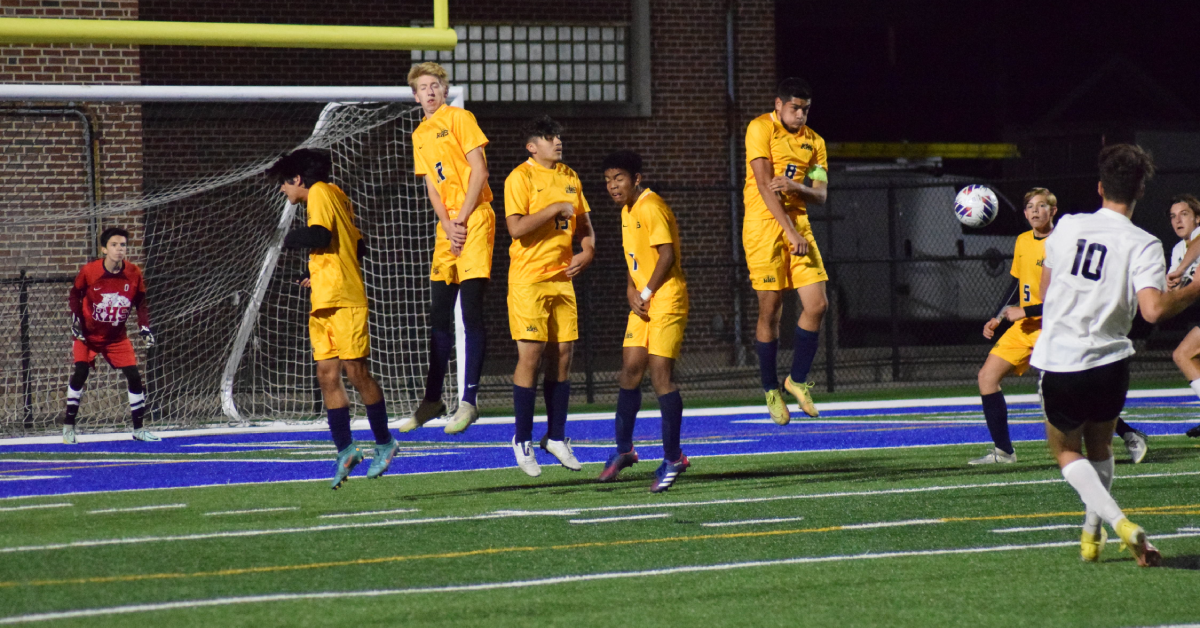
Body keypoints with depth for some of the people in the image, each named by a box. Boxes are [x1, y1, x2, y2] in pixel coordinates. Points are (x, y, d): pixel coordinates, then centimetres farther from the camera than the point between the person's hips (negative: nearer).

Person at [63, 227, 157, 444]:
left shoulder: (134, 273, -9)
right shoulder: (88, 271, -16)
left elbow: (141, 302, 4)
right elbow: (75, 294, 0)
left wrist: (144, 326, -7)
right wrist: (75, 319, -12)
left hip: (117, 337, 3)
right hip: (88, 334, -3)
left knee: (134, 376, -3)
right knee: (80, 372, -18)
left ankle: (138, 429, 12)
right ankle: (68, 427, -7)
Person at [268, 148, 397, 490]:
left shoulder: (320, 193, -5)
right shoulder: (336, 196, 22)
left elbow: (320, 234, -23)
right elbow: (357, 245, 26)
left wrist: (290, 239, -5)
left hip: (344, 301, -10)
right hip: (324, 303, 10)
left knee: (356, 372, -6)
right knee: (327, 375, 1)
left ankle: (384, 442, 4)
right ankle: (345, 449, -1)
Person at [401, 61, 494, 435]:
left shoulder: (459, 118, -2)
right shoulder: (419, 136, 17)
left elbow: (479, 171, -8)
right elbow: (432, 187, 12)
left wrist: (462, 219, -11)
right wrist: (448, 227, -3)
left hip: (475, 219, -7)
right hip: (446, 225, 7)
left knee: (471, 312, -9)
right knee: (439, 316, 9)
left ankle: (469, 400, -8)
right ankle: (432, 400, 17)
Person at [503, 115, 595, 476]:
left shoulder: (569, 178, 13)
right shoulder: (520, 177, -8)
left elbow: (584, 224, 21)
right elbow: (516, 227, -19)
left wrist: (588, 251, 3)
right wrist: (556, 208, -17)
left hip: (562, 277, 6)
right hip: (529, 279, -6)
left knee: (562, 355, 6)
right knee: (530, 354, -8)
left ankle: (556, 436, 17)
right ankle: (523, 440, 2)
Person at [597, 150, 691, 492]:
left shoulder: (652, 207, -14)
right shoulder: (627, 211, 15)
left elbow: (667, 255, -19)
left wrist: (646, 293, -14)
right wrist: (632, 292, 4)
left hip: (666, 301, -9)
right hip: (642, 305, 9)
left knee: (660, 373, -9)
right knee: (630, 371, 7)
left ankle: (672, 458, -2)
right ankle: (623, 449, 19)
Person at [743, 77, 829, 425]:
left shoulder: (814, 142, 12)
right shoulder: (761, 129, -4)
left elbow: (820, 194, 8)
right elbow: (765, 185, -11)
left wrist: (796, 187, -16)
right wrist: (790, 232, -17)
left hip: (798, 225, 5)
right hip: (764, 227, -5)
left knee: (817, 305, -5)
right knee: (770, 309, -3)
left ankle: (798, 380, 13)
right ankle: (771, 390, 11)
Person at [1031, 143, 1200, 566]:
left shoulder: (1067, 227, 0)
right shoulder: (1143, 246, -10)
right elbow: (1153, 310, -24)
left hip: (1057, 362, 0)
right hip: (1108, 364, 0)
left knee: (1067, 453, 13)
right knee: (1100, 447, 25)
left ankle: (1118, 523, -9)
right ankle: (1092, 536, 29)